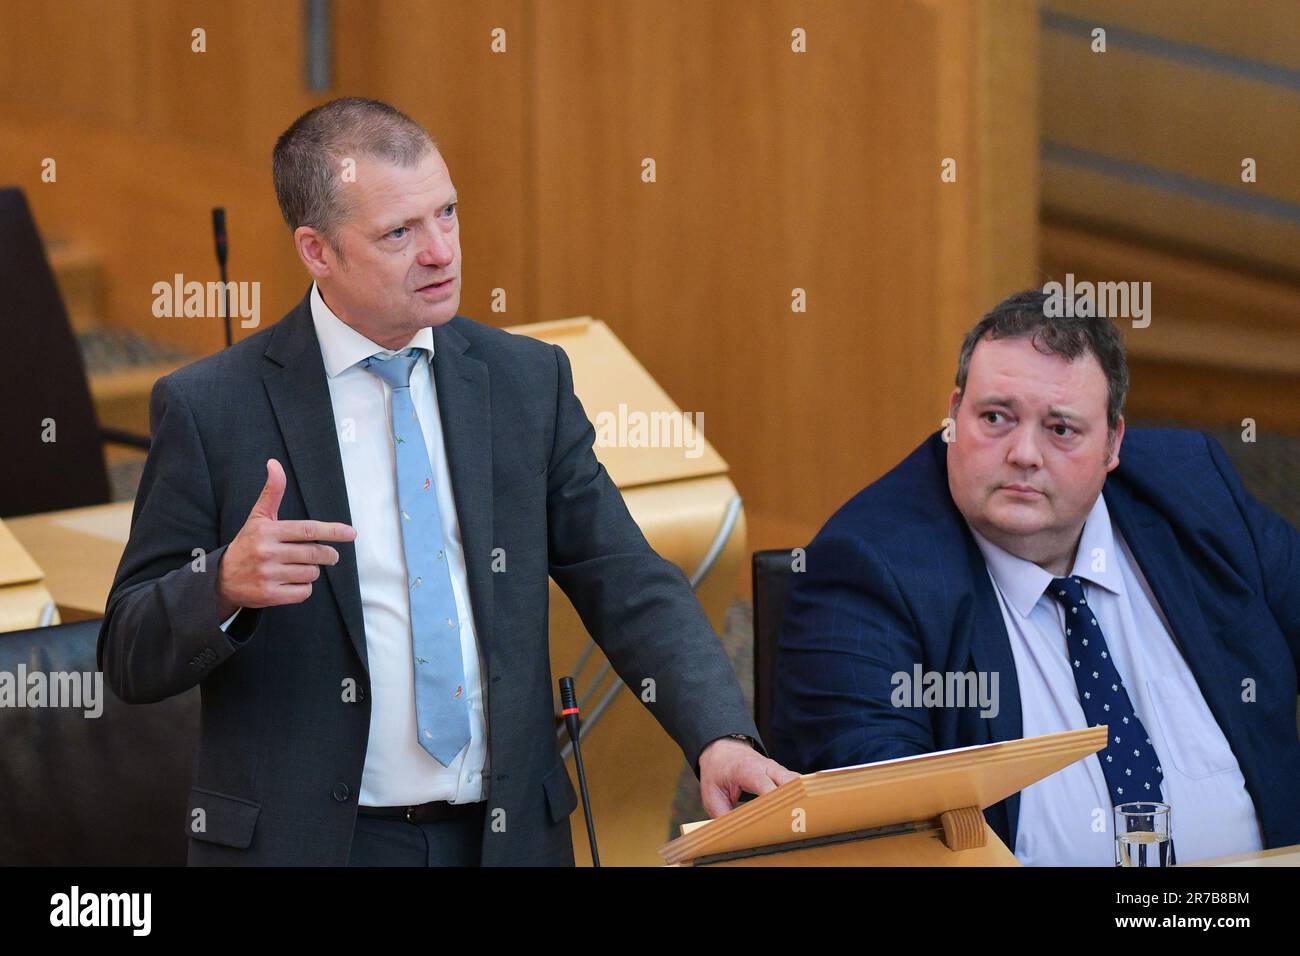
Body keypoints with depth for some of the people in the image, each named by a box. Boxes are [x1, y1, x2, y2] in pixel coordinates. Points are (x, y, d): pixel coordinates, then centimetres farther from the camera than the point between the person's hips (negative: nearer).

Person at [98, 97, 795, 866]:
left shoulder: (529, 380, 6)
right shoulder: (210, 408, -4)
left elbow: (630, 586, 4)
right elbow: (131, 659, -2)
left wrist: (721, 736, -12)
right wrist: (226, 583, -23)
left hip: (507, 834, 3)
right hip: (303, 841, -3)